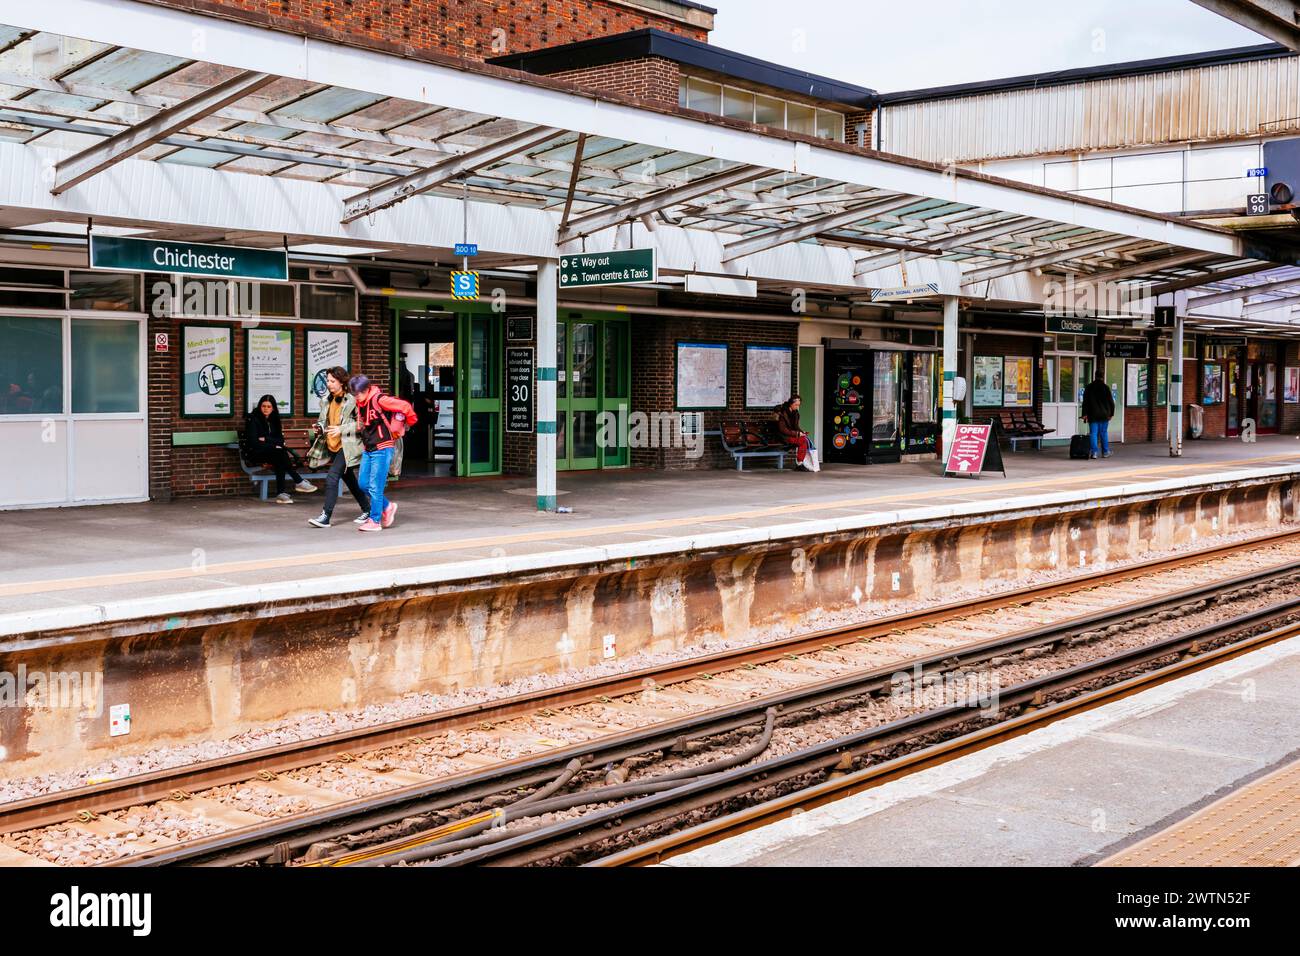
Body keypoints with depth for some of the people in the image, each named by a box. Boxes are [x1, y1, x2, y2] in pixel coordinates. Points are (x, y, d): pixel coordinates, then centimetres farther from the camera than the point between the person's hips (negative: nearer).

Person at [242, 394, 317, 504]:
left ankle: (280, 494, -38)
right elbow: (253, 442, -12)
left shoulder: (274, 420, 14)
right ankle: (298, 482, -31)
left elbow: (280, 440, 5)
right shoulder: (253, 419, -4)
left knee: (280, 462, -32)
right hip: (254, 454, -5)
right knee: (280, 452, -32)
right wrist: (273, 445, -15)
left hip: (272, 454, 5)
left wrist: (266, 439, -12)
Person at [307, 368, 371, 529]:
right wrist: (320, 427, 1)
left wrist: (341, 429, -20)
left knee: (332, 477, -16)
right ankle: (367, 510, 30)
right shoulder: (326, 400, 10)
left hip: (346, 446, -8)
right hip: (333, 445, 8)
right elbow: (323, 419, 23)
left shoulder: (351, 400, -13)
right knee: (349, 479, 16)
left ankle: (326, 516, -15)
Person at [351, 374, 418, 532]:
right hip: (368, 449, 8)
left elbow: (405, 406, -19)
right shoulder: (360, 404, 8)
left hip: (382, 449, -8)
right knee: (364, 484, 9)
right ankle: (387, 506, 26)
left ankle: (375, 521, 3)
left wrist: (408, 423, -5)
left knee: (375, 486, -6)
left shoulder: (379, 400, -17)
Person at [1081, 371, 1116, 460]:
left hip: (1093, 415, 1)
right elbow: (1111, 401, -3)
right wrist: (1111, 413, 5)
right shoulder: (1105, 387, -4)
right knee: (1104, 433, 9)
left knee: (1093, 433, 0)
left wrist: (1085, 414, 4)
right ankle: (1105, 452, 14)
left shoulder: (1089, 387, 3)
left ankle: (1094, 452, -9)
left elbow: (1085, 402, 3)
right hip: (1104, 415, -1)